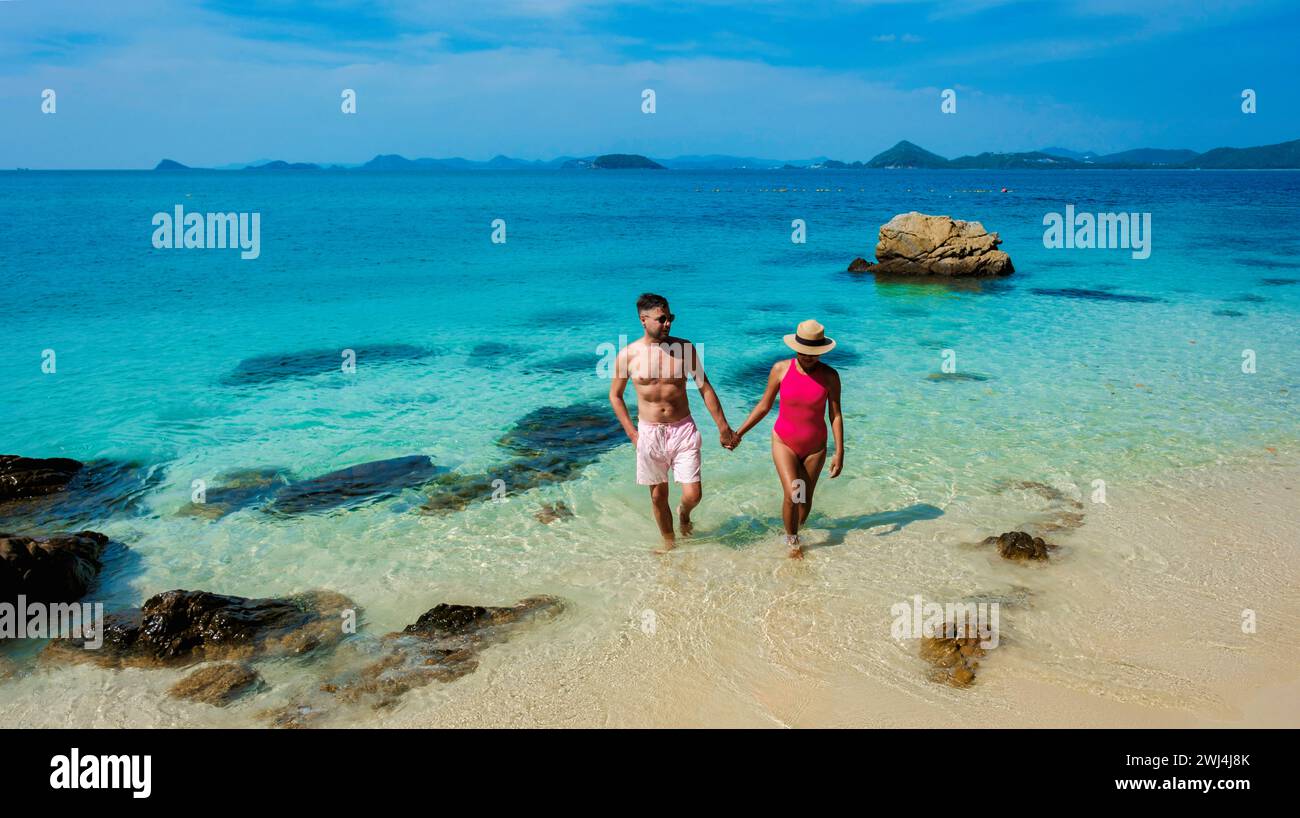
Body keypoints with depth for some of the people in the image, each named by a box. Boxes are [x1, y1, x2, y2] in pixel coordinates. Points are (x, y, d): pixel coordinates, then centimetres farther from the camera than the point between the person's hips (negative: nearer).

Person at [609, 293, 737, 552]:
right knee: (658, 495, 11)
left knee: (693, 495, -4)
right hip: (649, 433, 0)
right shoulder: (628, 354, -7)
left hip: (683, 429, 0)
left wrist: (723, 427, 2)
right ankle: (669, 542, 35)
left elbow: (705, 389, 1)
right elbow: (615, 395, 5)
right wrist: (632, 433, 0)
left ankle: (684, 512, 33)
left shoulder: (684, 348, -5)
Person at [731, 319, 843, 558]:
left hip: (815, 446, 1)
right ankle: (791, 540, 9)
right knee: (791, 495, -15)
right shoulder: (780, 369, -12)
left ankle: (797, 534, 36)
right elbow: (764, 405, -1)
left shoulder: (829, 376, -12)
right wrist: (739, 432, 0)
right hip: (784, 442, -1)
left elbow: (835, 415, -7)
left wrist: (839, 452, -11)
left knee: (806, 498, 10)